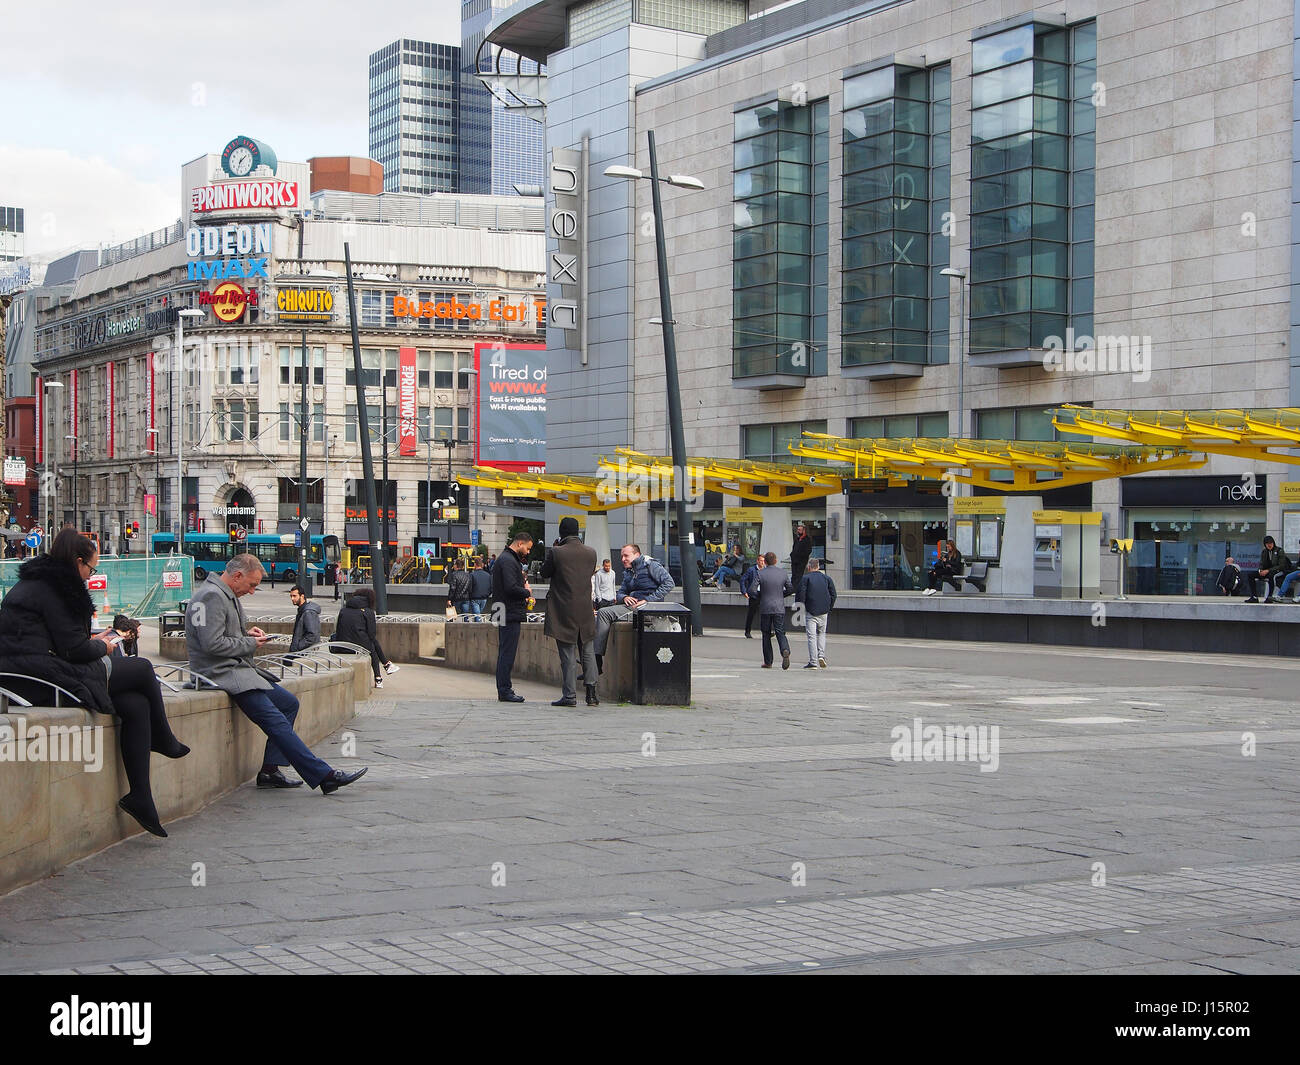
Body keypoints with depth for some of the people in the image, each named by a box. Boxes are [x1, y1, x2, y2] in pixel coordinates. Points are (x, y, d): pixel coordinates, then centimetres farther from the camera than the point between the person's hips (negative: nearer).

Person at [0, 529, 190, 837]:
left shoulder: (41, 581, 21)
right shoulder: (51, 588, -11)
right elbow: (72, 647, -13)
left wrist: (93, 641, 20)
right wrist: (101, 647, 6)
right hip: (42, 680, -10)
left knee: (137, 705, -2)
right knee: (142, 668, -5)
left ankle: (140, 797, -5)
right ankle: (164, 741, 18)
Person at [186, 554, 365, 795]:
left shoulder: (227, 595, 17)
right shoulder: (211, 597, -16)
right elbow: (213, 644, -23)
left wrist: (246, 633, 8)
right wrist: (250, 644, -10)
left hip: (239, 668, 11)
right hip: (221, 673, -11)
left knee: (289, 703, 12)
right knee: (277, 721, -18)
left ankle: (269, 771, 7)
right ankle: (324, 775, -21)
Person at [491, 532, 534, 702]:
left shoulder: (507, 559, 20)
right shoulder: (508, 561, -15)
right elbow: (511, 587, -24)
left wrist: (523, 595, 10)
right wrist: (527, 592, -8)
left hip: (509, 613, 11)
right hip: (510, 613, -11)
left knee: (506, 652, 13)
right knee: (507, 652, -7)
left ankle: (504, 689, 17)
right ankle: (504, 691, -5)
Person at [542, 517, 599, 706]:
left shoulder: (556, 553, -13)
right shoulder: (590, 553, -1)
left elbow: (544, 574, 0)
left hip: (563, 611, -3)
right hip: (585, 610, 4)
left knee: (568, 655, 0)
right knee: (587, 652, 13)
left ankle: (569, 695, 1)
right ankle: (591, 693, 8)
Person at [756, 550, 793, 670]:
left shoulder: (761, 574, -7)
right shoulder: (783, 573, 2)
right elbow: (790, 588, 8)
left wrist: (759, 597, 8)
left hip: (765, 608, -2)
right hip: (779, 608, 2)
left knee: (766, 635, 9)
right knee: (780, 633, 4)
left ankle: (768, 662, 11)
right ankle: (785, 650, -26)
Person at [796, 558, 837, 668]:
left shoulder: (805, 578, -3)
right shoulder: (827, 578, 9)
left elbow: (800, 594, -9)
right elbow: (833, 595, 8)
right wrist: (829, 608, 16)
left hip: (810, 611, -4)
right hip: (823, 612, 4)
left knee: (811, 636, -2)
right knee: (821, 633, 20)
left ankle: (813, 662, -5)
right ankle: (821, 655, 1)